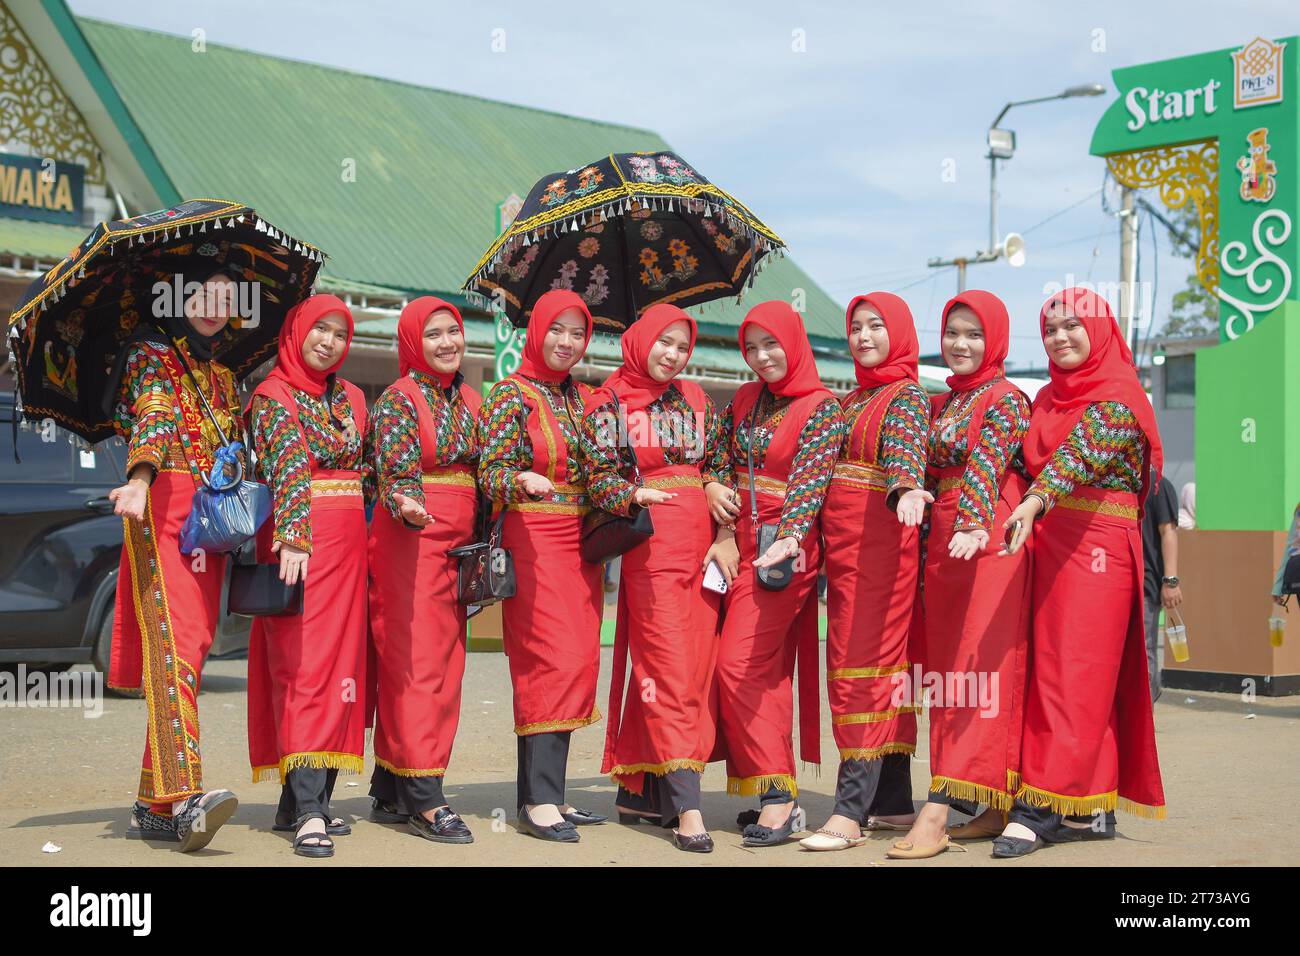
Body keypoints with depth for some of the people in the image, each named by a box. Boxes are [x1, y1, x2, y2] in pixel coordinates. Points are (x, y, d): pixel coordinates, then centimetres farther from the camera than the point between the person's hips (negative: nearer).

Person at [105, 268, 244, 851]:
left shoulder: (223, 375, 25)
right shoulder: (152, 353, 4)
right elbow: (153, 415, -15)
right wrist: (141, 480, -31)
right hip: (163, 511, -7)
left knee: (191, 650, 3)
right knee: (172, 644, -19)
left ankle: (153, 806, 7)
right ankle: (184, 797, -32)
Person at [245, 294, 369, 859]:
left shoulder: (352, 398, 17)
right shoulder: (273, 396, -2)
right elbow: (288, 464, -17)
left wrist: (368, 538, 9)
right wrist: (294, 537, -30)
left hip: (348, 542, 6)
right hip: (298, 539, -6)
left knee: (340, 665, 4)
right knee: (305, 666, -13)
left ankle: (302, 799, 11)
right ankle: (308, 812, -18)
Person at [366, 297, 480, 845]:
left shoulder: (470, 400, 15)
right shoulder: (399, 398, -4)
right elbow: (395, 470, -14)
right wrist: (408, 505, -34)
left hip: (456, 545, 7)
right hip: (410, 537, -7)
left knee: (442, 665, 7)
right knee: (417, 662, -8)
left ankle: (390, 793, 15)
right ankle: (424, 801, -7)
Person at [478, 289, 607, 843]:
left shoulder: (583, 397, 15)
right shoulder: (511, 395, -4)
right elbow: (489, 471, -10)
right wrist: (523, 480, -29)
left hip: (579, 542, 7)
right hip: (532, 540, -7)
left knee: (578, 662, 4)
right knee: (555, 662, -14)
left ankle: (543, 793, 11)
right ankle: (540, 801, -12)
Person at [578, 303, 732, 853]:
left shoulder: (695, 400, 18)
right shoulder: (610, 404, 4)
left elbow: (720, 459, 18)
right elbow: (600, 476, -2)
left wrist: (715, 488, -3)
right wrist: (634, 497, -20)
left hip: (701, 543, 5)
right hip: (651, 545, -5)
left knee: (693, 668, 5)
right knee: (671, 670, -11)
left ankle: (639, 790, 17)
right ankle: (687, 807, -14)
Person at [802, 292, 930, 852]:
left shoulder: (907, 397, -3)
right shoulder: (849, 401, 21)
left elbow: (906, 448, -23)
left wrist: (906, 488, -44)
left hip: (880, 540, -8)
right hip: (840, 544, 8)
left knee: (864, 665, -12)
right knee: (849, 664, 7)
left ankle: (851, 811, -14)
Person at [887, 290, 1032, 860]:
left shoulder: (1005, 400, -4)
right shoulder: (943, 403, 18)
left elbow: (987, 465, -21)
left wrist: (972, 525, -35)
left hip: (988, 543, -8)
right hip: (943, 544, 8)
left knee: (980, 666, -10)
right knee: (949, 671, 7)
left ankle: (938, 810, -19)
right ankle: (993, 807, 12)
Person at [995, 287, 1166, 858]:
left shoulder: (1118, 396, -4)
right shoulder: (1046, 400, 18)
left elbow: (1083, 453, -21)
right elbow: (1029, 467, 16)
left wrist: (1037, 501, -38)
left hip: (1098, 544, -7)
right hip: (1046, 542, 7)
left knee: (1078, 673, -9)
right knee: (1051, 668, 3)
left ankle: (1046, 804, -13)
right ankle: (1093, 807, 7)